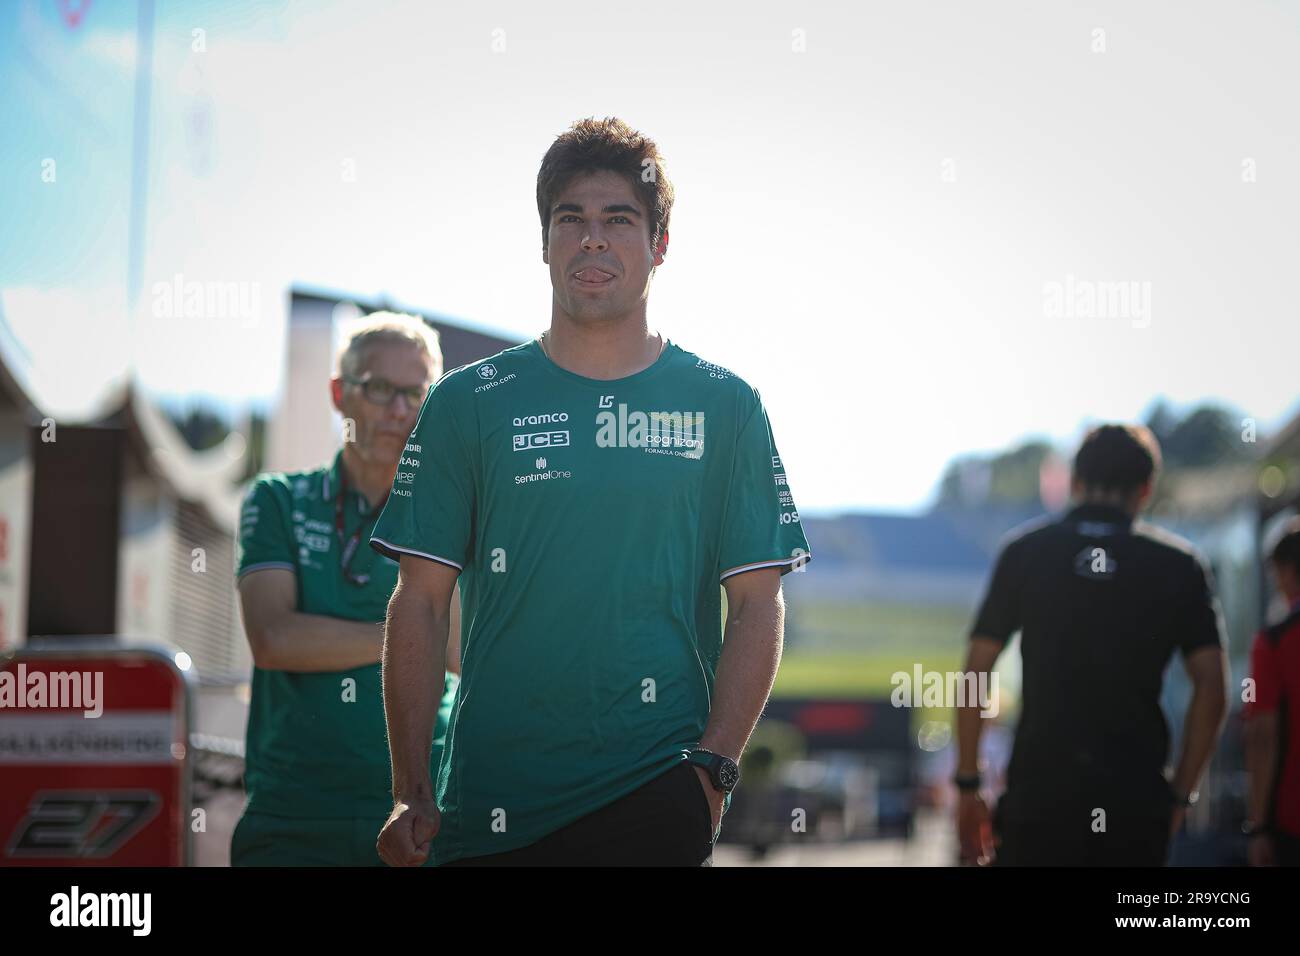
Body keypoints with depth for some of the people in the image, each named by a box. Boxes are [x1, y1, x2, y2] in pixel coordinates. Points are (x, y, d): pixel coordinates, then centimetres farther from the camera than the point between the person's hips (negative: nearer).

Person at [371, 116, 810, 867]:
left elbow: (757, 605, 4)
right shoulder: (468, 404, 6)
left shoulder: (724, 406, 5)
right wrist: (412, 793, -4)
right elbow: (422, 603, 4)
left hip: (656, 798, -1)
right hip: (489, 804, 1)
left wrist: (712, 768, -8)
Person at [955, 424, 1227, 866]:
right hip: (1136, 795, 1)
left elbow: (975, 675, 1)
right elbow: (1212, 689, -1)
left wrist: (968, 785, 6)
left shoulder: (1026, 550, 5)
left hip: (1039, 784, 0)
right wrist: (1180, 793, 7)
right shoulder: (1180, 564, 6)